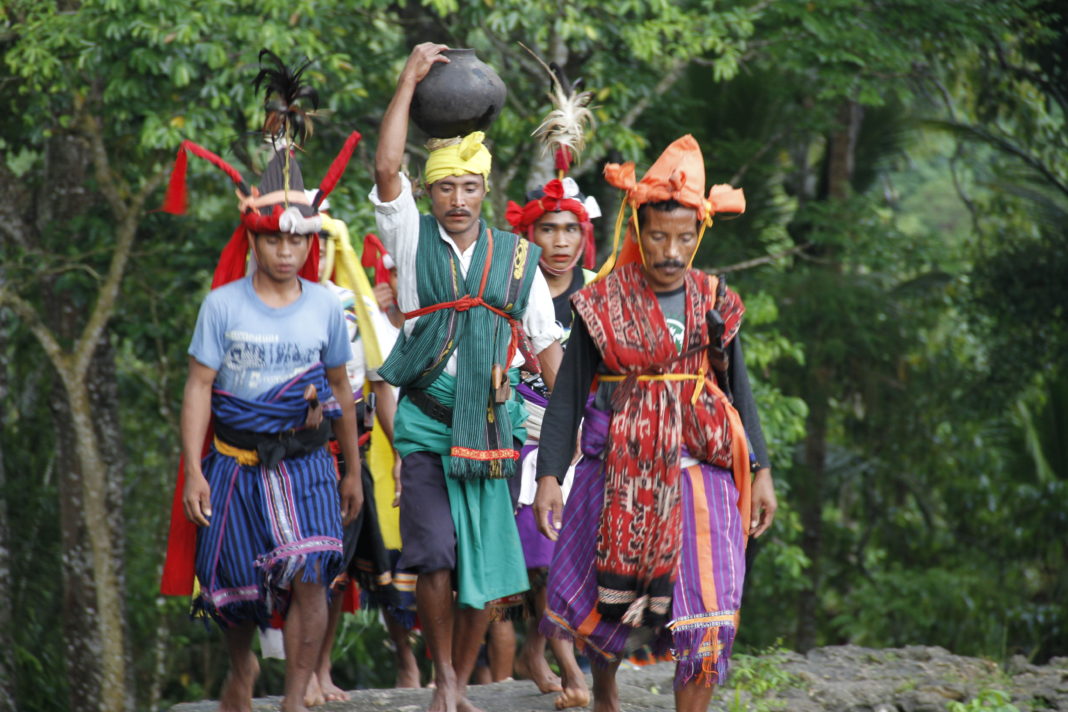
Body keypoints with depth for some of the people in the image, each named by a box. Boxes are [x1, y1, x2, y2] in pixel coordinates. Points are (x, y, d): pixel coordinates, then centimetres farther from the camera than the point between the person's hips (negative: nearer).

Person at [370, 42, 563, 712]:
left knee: (485, 568, 3)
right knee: (434, 558, -13)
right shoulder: (413, 238, 5)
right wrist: (410, 80, -10)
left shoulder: (517, 258, 9)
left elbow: (547, 344, 12)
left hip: (490, 424, 2)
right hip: (426, 423, -2)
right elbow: (386, 168, -9)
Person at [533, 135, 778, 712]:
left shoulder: (714, 303, 5)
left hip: (698, 475, 1)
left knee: (706, 619, -10)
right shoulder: (603, 304, -3)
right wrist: (548, 476, -9)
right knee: (607, 604, 11)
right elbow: (568, 395, -2)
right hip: (619, 477, -1)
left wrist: (760, 472, 8)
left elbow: (738, 390, 12)